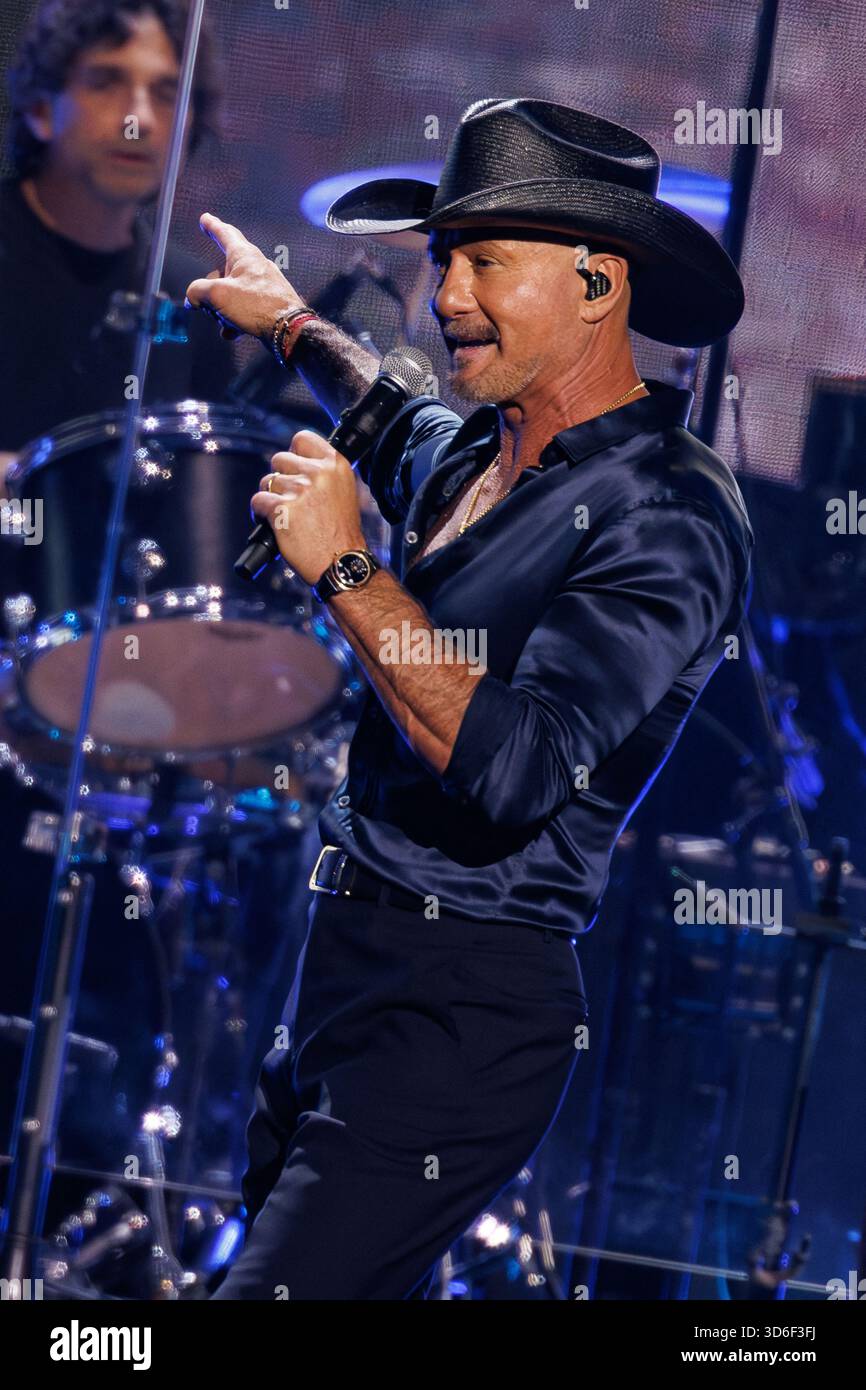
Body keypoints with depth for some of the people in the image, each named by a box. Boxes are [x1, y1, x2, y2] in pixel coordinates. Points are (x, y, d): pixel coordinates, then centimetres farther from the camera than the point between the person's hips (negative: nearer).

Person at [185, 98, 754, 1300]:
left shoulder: (666, 515, -15)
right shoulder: (467, 458, 12)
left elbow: (512, 770, -27)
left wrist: (344, 568, -21)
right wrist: (292, 324, 53)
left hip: (462, 1008, -9)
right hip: (342, 965, 9)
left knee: (277, 1287, -20)